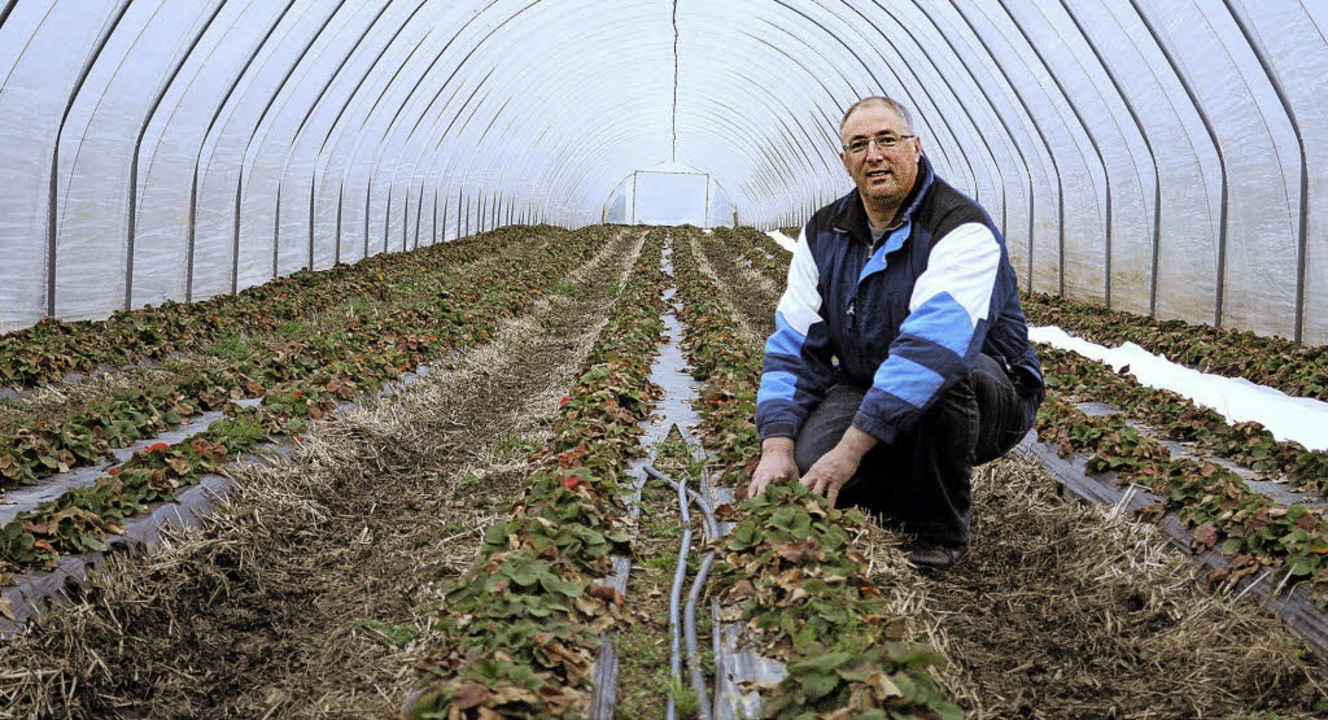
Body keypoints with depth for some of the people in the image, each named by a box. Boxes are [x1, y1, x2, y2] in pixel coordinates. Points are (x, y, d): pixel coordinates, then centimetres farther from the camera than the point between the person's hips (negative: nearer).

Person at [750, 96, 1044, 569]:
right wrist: (776, 447, -17)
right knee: (809, 456, -26)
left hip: (988, 397, -4)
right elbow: (792, 346, -1)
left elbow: (932, 344, -34)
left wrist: (852, 448, -40)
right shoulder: (825, 234, 2)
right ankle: (919, 506, 4)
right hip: (864, 389, 4)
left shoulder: (962, 229, -19)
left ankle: (943, 530, -15)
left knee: (946, 372, -39)